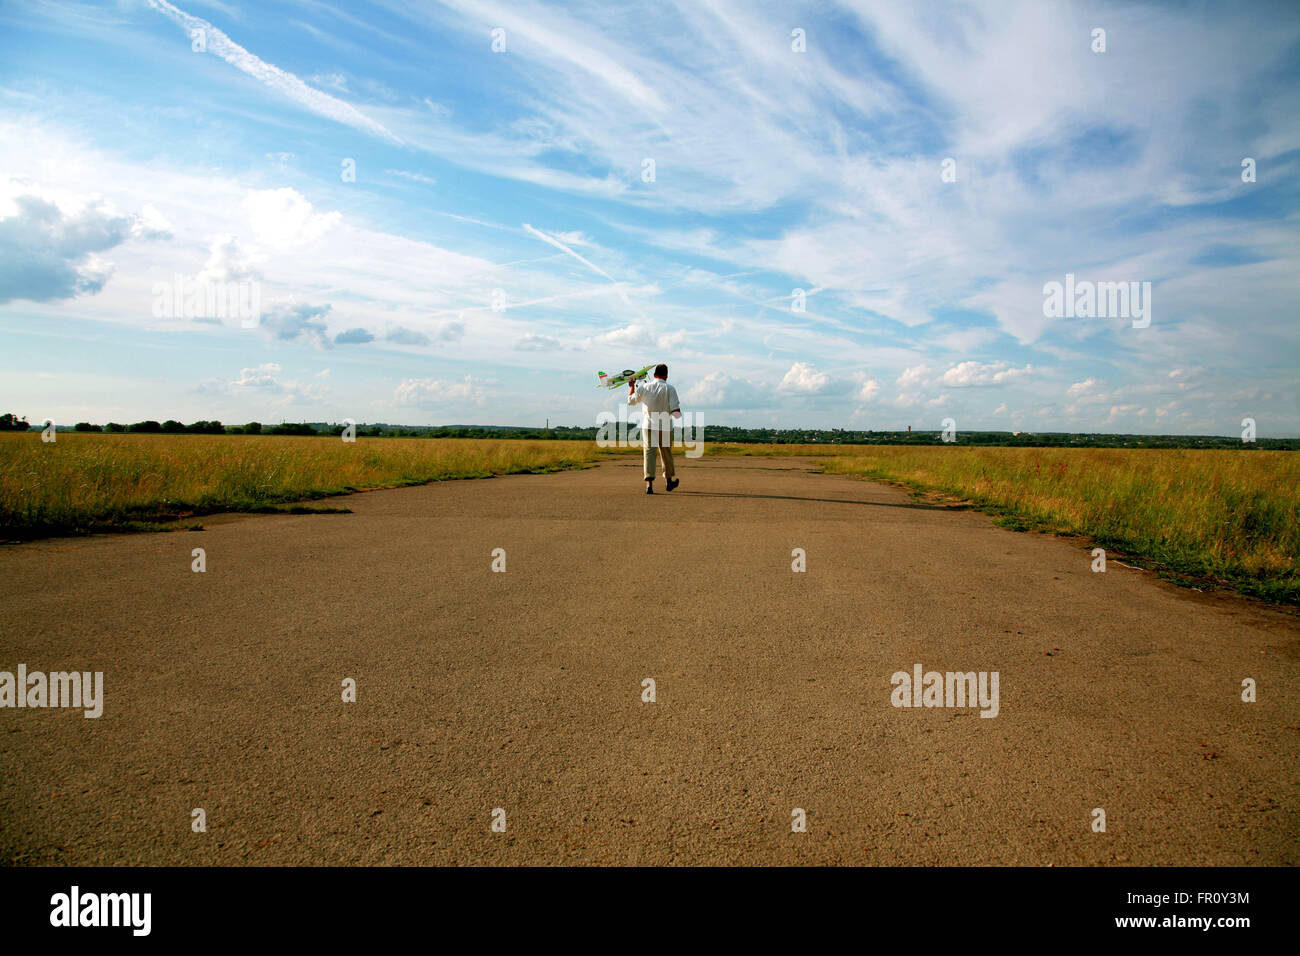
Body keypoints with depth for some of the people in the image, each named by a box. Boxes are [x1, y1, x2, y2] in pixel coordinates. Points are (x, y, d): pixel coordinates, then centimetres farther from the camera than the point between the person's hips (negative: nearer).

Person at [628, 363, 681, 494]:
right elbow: (676, 412, -16)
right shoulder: (670, 389, -6)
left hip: (648, 426, 1)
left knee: (648, 452, -3)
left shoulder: (644, 387, 0)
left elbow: (630, 401, 14)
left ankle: (649, 482, -19)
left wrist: (632, 387, 25)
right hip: (665, 427, 0)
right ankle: (669, 481, 29)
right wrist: (678, 414, 2)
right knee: (666, 453, 15)